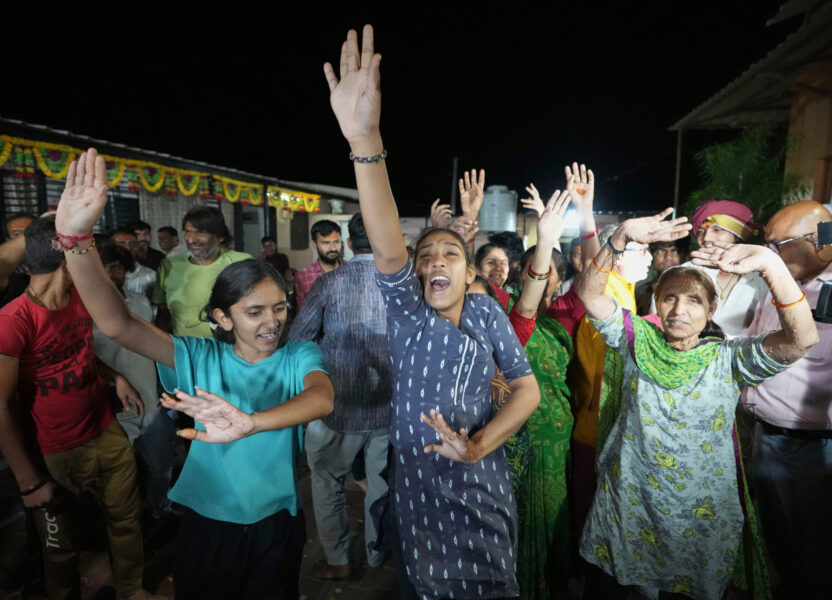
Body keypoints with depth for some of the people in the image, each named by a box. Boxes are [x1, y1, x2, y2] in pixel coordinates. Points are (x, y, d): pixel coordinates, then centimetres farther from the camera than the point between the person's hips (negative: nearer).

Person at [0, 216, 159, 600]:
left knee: (126, 519, 20)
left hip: (107, 433, 6)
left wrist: (116, 376, 2)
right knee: (61, 545, 18)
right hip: (54, 454, -6)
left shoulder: (81, 295, 0)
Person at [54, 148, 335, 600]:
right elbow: (118, 324, -20)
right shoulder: (201, 358, -10)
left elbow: (322, 397, -35)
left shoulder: (298, 357, -13)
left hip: (275, 527, -1)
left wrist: (250, 422, -53)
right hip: (206, 524, 1)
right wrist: (76, 238, -34)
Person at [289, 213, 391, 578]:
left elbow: (297, 340, -6)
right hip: (389, 405, 2)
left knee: (327, 483, 20)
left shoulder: (329, 282, -10)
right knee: (382, 482, 21)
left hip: (338, 405, -2)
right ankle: (377, 552, 40)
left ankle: (337, 561, 33)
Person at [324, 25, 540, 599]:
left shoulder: (487, 311, -4)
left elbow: (527, 388, -2)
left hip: (486, 488, 2)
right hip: (419, 491, -1)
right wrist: (365, 141, -45)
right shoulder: (407, 312, -11)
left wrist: (481, 444, -18)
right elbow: (388, 251, -31)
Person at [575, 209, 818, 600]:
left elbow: (802, 338, -21)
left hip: (701, 520, 0)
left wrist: (770, 265, -32)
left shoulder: (728, 360, -6)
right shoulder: (637, 341, -4)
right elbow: (588, 293, -15)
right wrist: (620, 238, -29)